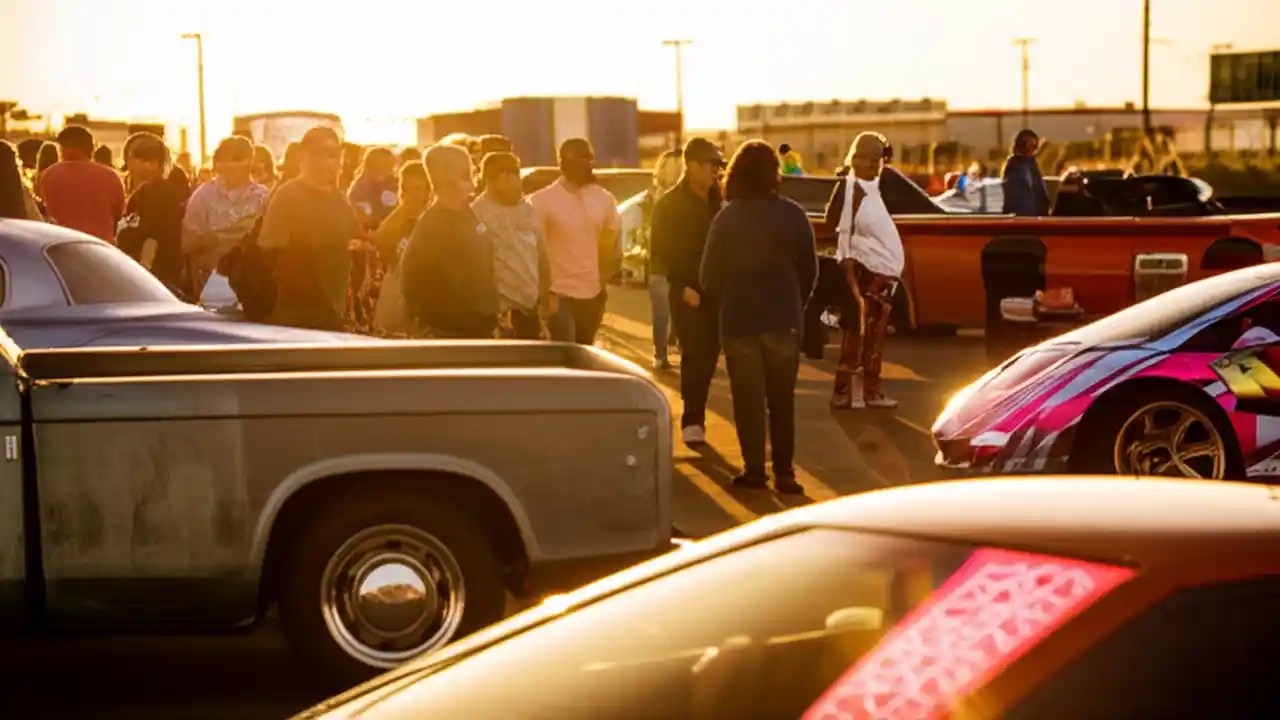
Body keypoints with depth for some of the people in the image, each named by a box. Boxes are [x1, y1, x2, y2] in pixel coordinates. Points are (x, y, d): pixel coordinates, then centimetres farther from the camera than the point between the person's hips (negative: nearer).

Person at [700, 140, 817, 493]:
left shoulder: (727, 218, -9)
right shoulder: (793, 215, -4)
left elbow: (710, 274, -4)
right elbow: (809, 270, 1)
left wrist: (724, 298, 16)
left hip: (740, 319, -2)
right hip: (784, 318, 2)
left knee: (748, 398, 7)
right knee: (782, 398, 10)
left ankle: (754, 469, 7)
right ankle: (784, 471, 7)